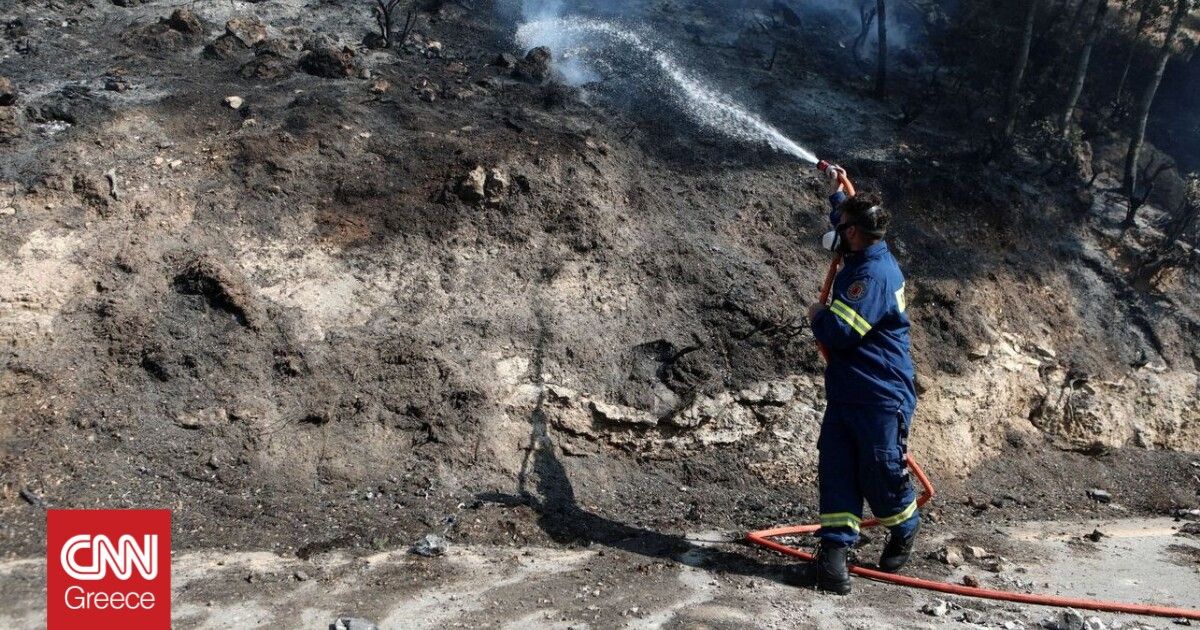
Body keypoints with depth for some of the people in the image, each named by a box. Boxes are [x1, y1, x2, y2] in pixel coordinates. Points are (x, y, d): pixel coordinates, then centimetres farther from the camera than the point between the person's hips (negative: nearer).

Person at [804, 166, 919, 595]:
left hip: (881, 398, -9)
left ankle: (905, 530, 31)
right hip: (845, 394, 9)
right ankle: (835, 547, -1)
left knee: (881, 475, 4)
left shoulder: (873, 274, -20)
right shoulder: (865, 259, 12)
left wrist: (817, 316, -5)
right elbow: (846, 220, 37)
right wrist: (839, 193, 44)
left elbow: (839, 331, -25)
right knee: (836, 468, 0)